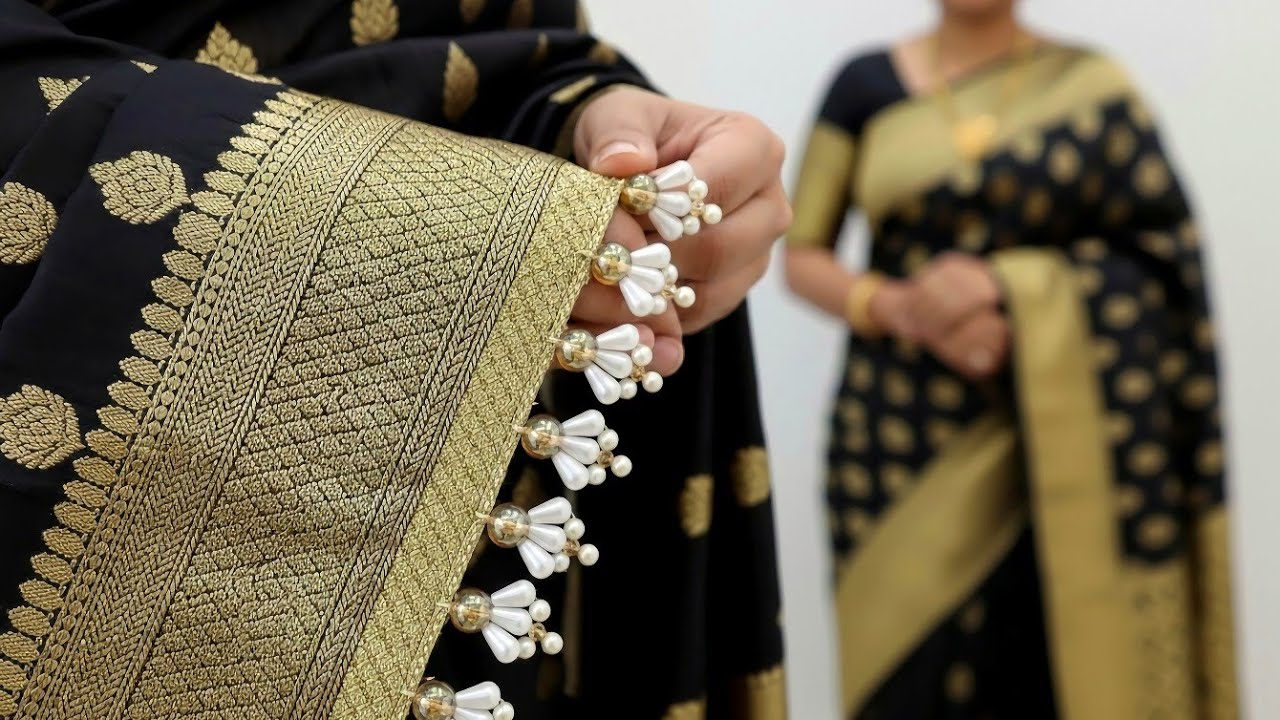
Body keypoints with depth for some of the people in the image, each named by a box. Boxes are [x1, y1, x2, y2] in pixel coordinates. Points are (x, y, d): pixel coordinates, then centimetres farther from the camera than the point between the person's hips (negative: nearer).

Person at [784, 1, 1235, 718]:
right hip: (899, 430, 1)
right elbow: (802, 259, 5)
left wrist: (1007, 287, -18)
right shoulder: (865, 84, 6)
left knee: (1043, 657, -2)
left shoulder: (1091, 84, 3)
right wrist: (898, 306, -14)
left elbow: (1163, 250, -4)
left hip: (1047, 430, 0)